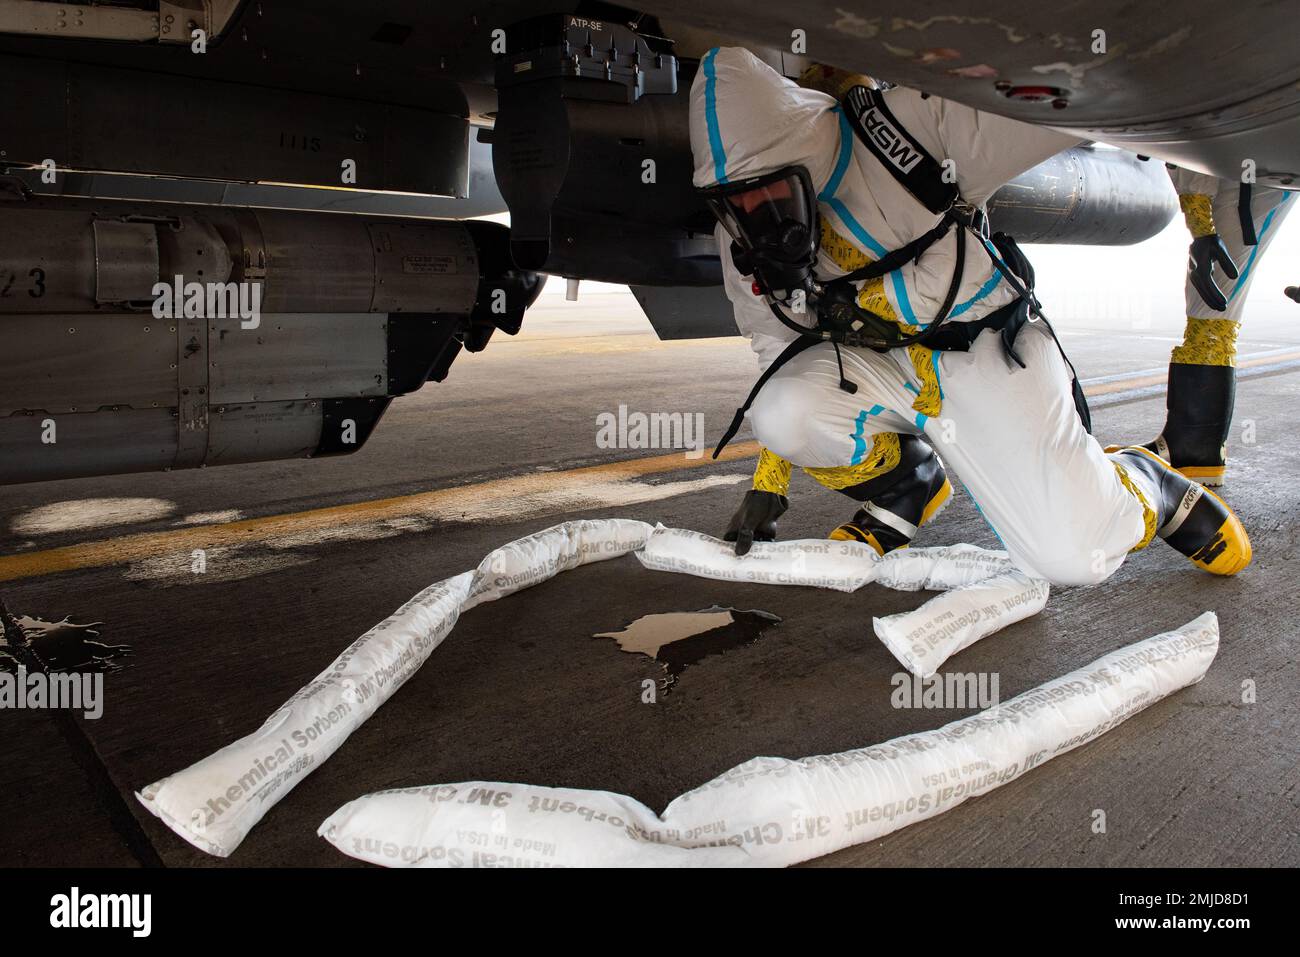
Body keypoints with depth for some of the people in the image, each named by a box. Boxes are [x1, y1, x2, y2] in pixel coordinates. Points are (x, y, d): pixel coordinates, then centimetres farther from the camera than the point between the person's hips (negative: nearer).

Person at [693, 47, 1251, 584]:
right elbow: (781, 354, 4)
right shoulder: (743, 237, -6)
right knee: (782, 415, -29)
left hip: (986, 347, -3)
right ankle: (904, 485, 4)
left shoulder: (906, 125, -21)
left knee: (1074, 558, -14)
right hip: (877, 364, 4)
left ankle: (1144, 483, 24)